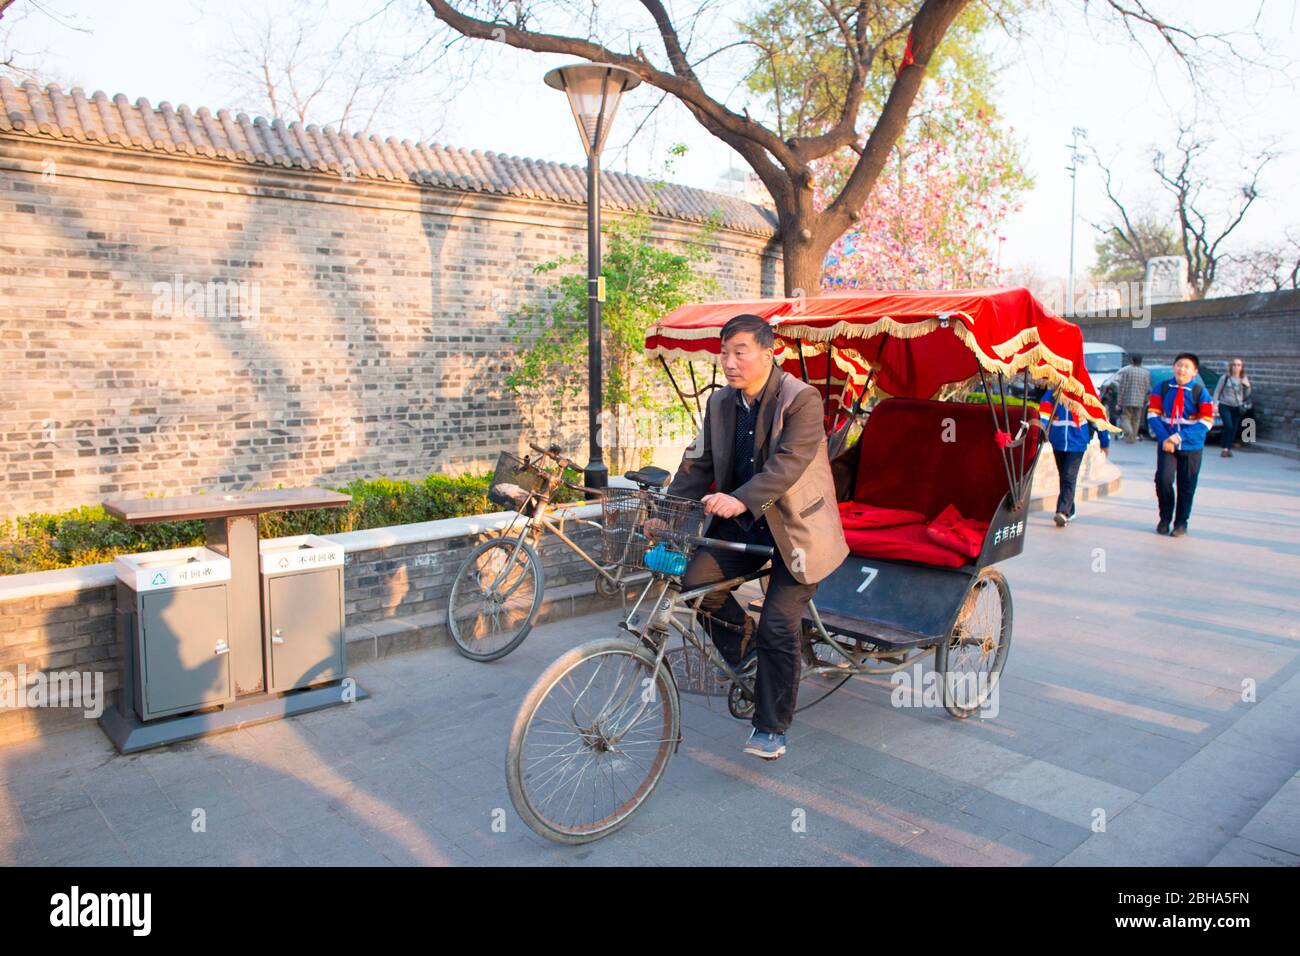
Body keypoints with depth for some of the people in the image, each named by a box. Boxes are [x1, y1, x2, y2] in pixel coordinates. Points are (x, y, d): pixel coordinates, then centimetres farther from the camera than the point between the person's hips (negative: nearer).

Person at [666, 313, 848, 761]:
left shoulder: (802, 400, -16)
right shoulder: (720, 402, 4)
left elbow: (788, 464, -27)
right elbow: (698, 463, 6)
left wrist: (740, 500, -41)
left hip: (794, 527, -5)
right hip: (743, 524, 6)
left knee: (779, 628, -7)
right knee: (695, 578, -16)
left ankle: (770, 728, 13)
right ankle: (745, 646, 14)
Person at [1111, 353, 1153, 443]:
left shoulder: (1126, 371, -7)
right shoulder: (1146, 373, 3)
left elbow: (1122, 387, -8)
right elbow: (1148, 389, 3)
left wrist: (1119, 402, -4)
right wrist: (1146, 401, 14)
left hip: (1127, 400, -3)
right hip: (1140, 401, 3)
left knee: (1125, 416, 5)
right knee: (1136, 420, 11)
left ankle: (1128, 431, -22)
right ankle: (1132, 438, 14)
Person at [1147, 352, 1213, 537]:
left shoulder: (1200, 392, -4)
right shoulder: (1162, 388, 1)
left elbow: (1206, 421, -8)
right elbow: (1153, 414, -2)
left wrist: (1181, 436, -18)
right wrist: (1164, 438, -14)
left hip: (1191, 446, 0)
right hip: (1166, 443, 0)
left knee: (1186, 485, 7)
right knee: (1163, 479, -13)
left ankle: (1181, 523, 21)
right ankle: (1165, 519, 6)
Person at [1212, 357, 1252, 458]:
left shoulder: (1244, 380, 8)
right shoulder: (1225, 378, -1)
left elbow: (1246, 395, 11)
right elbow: (1217, 391, 3)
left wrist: (1247, 386, -7)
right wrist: (1215, 404, -5)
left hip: (1237, 408, 3)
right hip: (1225, 406, -3)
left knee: (1234, 429, 2)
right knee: (1228, 426, -16)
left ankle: (1228, 449, 12)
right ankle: (1225, 448, -8)